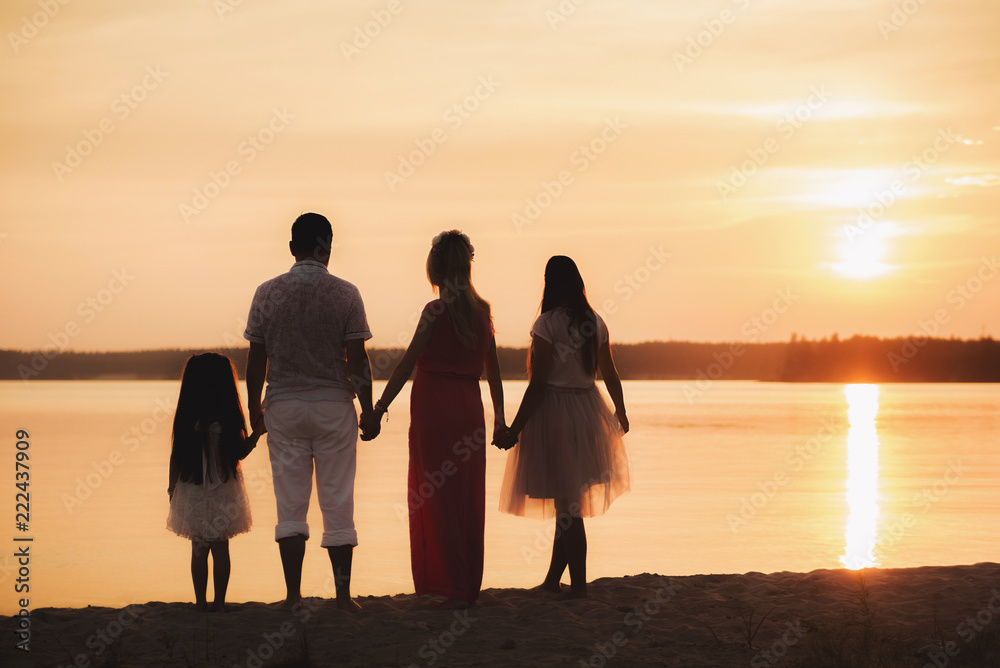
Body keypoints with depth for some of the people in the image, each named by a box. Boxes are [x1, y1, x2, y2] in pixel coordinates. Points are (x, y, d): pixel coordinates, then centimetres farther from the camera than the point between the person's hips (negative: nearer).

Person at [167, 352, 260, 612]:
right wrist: (258, 432, 8)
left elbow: (176, 457, -3)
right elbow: (239, 453, -6)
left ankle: (201, 601, 11)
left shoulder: (185, 417, -7)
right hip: (224, 493, -1)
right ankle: (219, 602, 8)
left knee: (199, 548, 11)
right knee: (221, 547, 8)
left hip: (192, 492, 1)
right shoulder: (229, 416, -12)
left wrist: (172, 487, 9)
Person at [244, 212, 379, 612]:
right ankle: (343, 595, 5)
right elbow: (358, 361, -5)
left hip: (283, 406, 1)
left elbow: (256, 358, 2)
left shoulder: (268, 293, -1)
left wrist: (254, 406, 14)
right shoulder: (345, 294, -5)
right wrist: (368, 411, 3)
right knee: (337, 503, 4)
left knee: (290, 504, 6)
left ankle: (293, 596, 6)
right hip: (334, 405, -1)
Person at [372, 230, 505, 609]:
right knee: (469, 499, 11)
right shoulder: (481, 310, 6)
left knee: (439, 497, 1)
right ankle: (470, 585, 17)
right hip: (469, 409, 6)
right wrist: (500, 419, 17)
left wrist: (380, 406, -5)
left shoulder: (436, 311, -11)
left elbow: (407, 364, -11)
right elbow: (493, 369, 11)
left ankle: (455, 587, -1)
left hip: (434, 408, -6)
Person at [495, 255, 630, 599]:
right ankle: (553, 579, 23)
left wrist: (515, 429, -13)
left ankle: (578, 583, 4)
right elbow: (610, 374, 10)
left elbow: (538, 383, -17)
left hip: (554, 412, -6)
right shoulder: (595, 322, 3)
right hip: (587, 411, 6)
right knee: (569, 501, 15)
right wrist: (620, 412, 27)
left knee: (566, 504, 0)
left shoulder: (548, 323, -14)